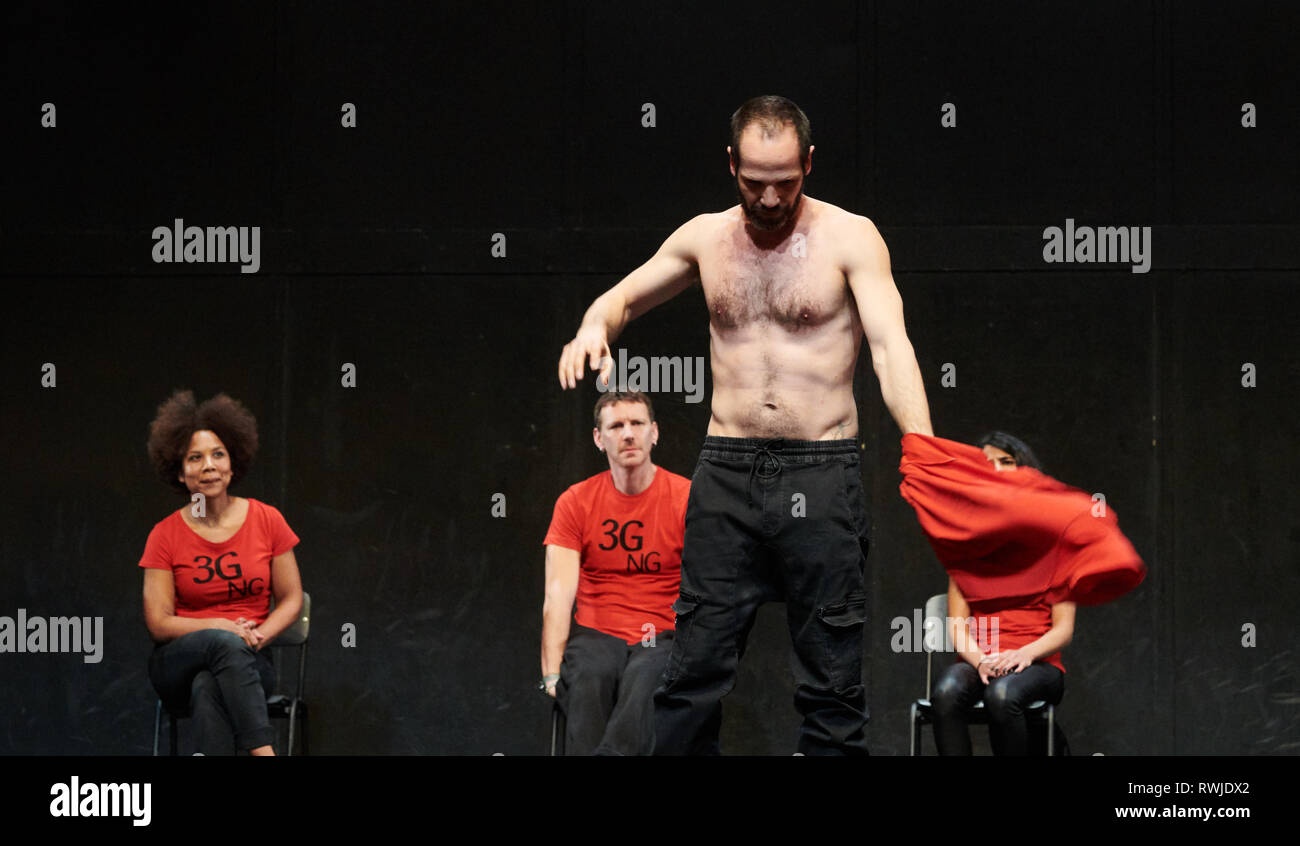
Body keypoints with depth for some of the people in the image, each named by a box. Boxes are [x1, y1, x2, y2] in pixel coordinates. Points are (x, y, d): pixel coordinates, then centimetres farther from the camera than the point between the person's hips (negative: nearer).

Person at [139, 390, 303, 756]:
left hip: (247, 662, 1)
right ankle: (265, 756, -53)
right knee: (225, 643, -38)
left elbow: (292, 599, 8)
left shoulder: (266, 520, 4)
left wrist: (259, 635, -12)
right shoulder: (165, 534, 1)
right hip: (178, 665, -1)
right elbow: (158, 623, -2)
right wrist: (223, 627, -17)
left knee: (208, 689, -37)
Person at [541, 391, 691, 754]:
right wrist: (551, 673, -15)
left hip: (663, 636, -1)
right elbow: (559, 593, -3)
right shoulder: (575, 503, 6)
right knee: (589, 677, -34)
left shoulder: (686, 498, 1)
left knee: (645, 680, -36)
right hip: (597, 632, 1)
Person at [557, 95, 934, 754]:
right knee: (694, 671, 2)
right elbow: (624, 297, 21)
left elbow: (890, 345, -15)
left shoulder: (850, 237, -3)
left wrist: (922, 448, -31)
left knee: (832, 682, 1)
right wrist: (595, 327, -5)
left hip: (821, 473, -3)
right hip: (726, 471, 3)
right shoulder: (705, 236, 9)